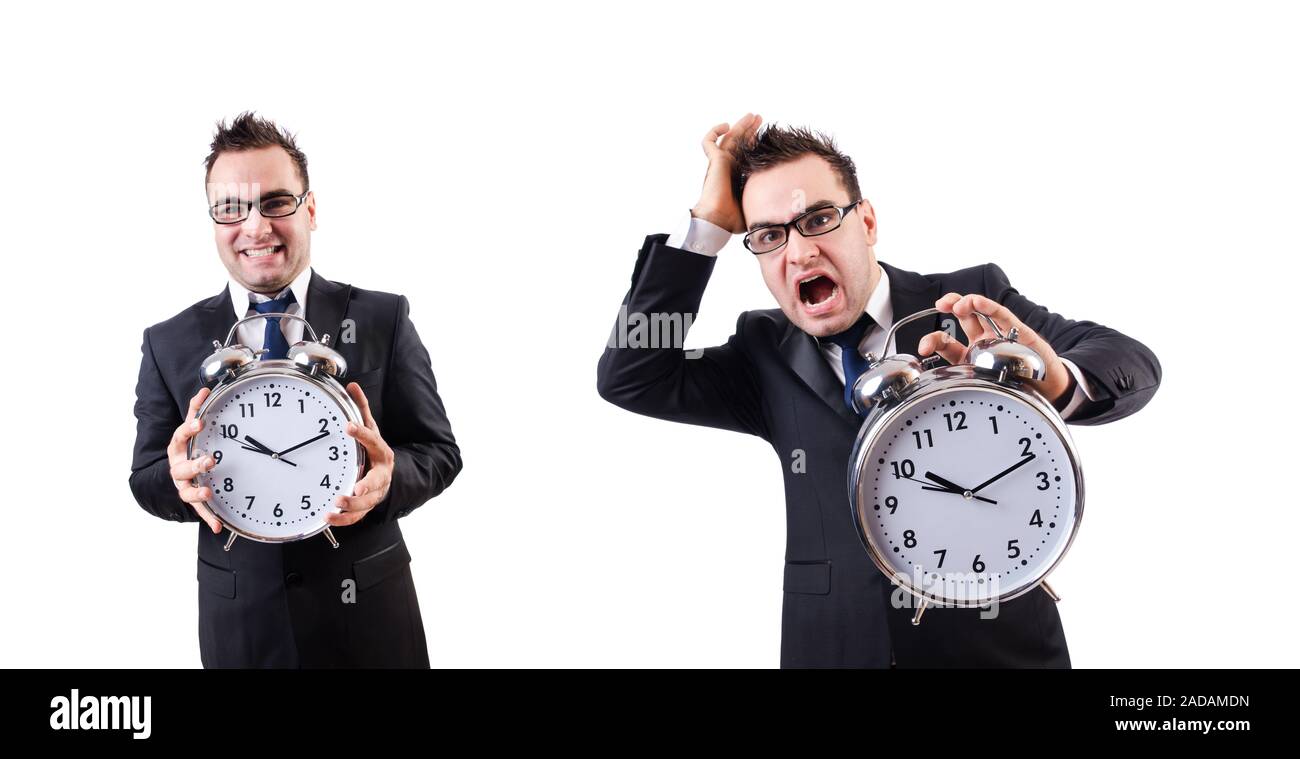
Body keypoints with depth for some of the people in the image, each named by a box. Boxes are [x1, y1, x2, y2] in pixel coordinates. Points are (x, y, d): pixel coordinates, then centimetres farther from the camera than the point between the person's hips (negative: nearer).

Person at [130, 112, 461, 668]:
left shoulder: (383, 319, -4)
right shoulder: (170, 344, 1)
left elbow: (439, 450, -3)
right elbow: (145, 479, 4)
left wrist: (390, 478, -25)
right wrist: (178, 479, -20)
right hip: (239, 624, 1)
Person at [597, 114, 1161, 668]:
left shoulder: (976, 299, -4)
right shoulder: (767, 352, 2)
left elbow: (1134, 363, -12)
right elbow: (628, 378, -8)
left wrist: (1058, 382, -36)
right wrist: (708, 222, -12)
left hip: (997, 645, -1)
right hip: (835, 648, 2)